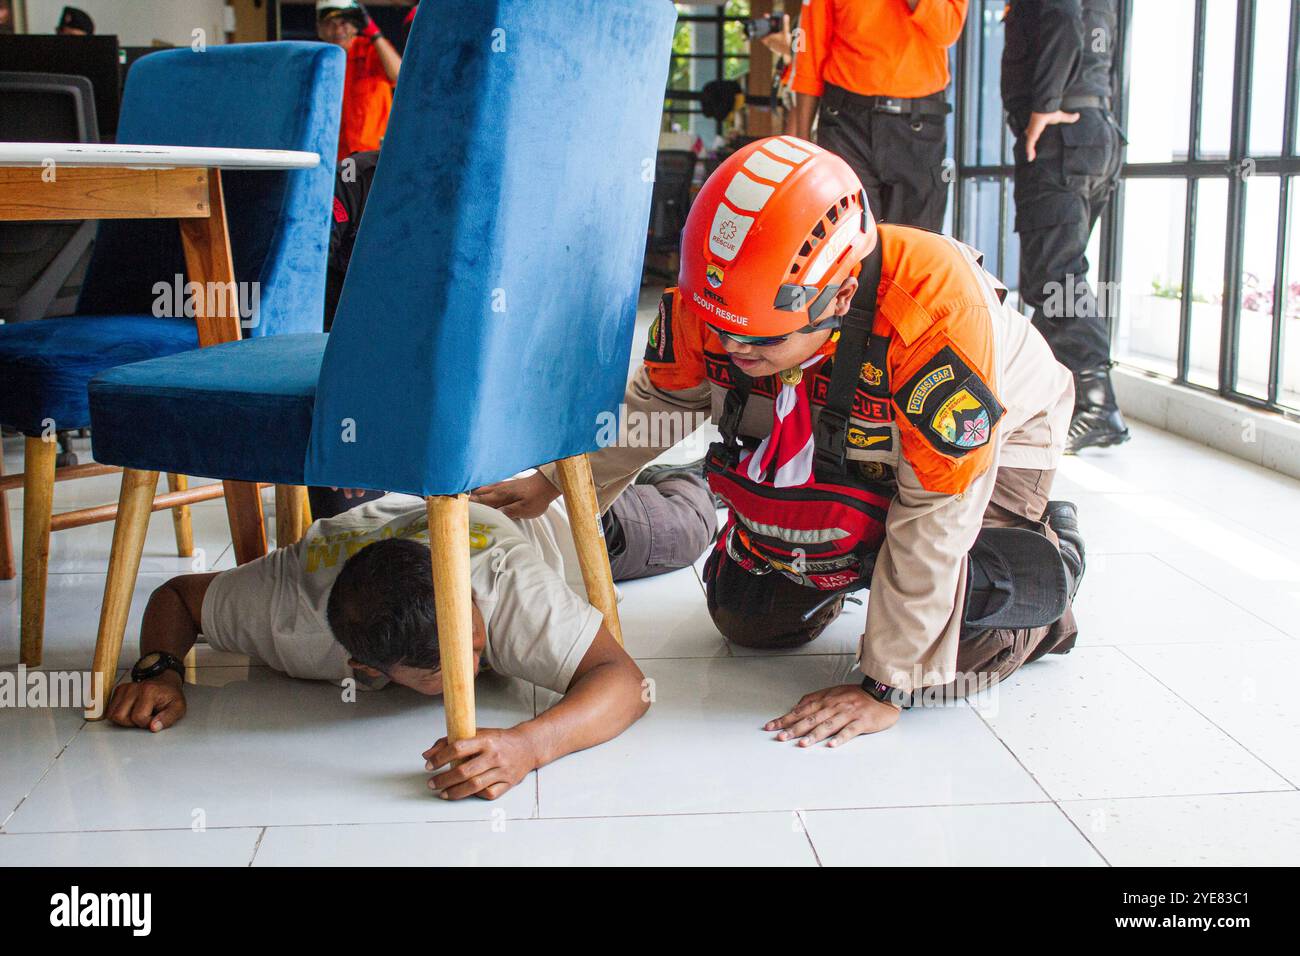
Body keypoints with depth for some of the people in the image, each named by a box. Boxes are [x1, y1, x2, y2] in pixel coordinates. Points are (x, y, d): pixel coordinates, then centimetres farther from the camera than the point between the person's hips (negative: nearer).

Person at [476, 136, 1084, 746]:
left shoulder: (935, 319, -44)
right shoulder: (710, 304, -28)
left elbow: (934, 521, -35)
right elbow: (653, 404, -4)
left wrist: (885, 688, -28)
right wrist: (555, 483, 0)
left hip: (983, 445, -5)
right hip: (844, 449, 5)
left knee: (928, 669, -19)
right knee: (749, 620, 2)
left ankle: (1050, 564, 10)